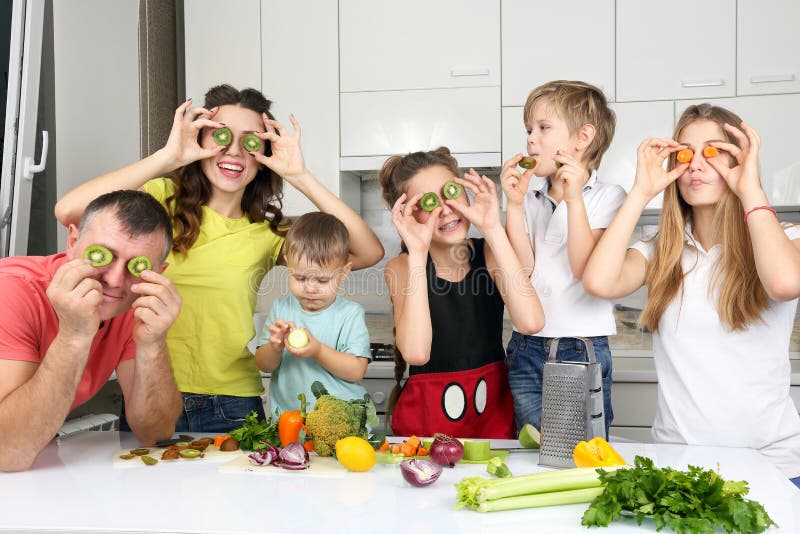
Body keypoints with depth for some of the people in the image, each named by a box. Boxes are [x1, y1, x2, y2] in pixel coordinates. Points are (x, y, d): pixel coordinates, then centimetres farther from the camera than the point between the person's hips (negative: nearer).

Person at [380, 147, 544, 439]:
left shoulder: (490, 252, 0)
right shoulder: (402, 267, -5)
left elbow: (531, 322, -19)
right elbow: (416, 353, -22)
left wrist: (493, 228, -17)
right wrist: (418, 252, -21)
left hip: (492, 408, 1)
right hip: (426, 415, -1)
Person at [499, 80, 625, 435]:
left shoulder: (607, 197, -1)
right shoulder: (530, 201, 11)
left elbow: (586, 270, -13)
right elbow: (522, 269, -3)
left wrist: (574, 200, -17)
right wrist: (513, 204, -7)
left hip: (584, 349, -3)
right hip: (527, 349, 4)